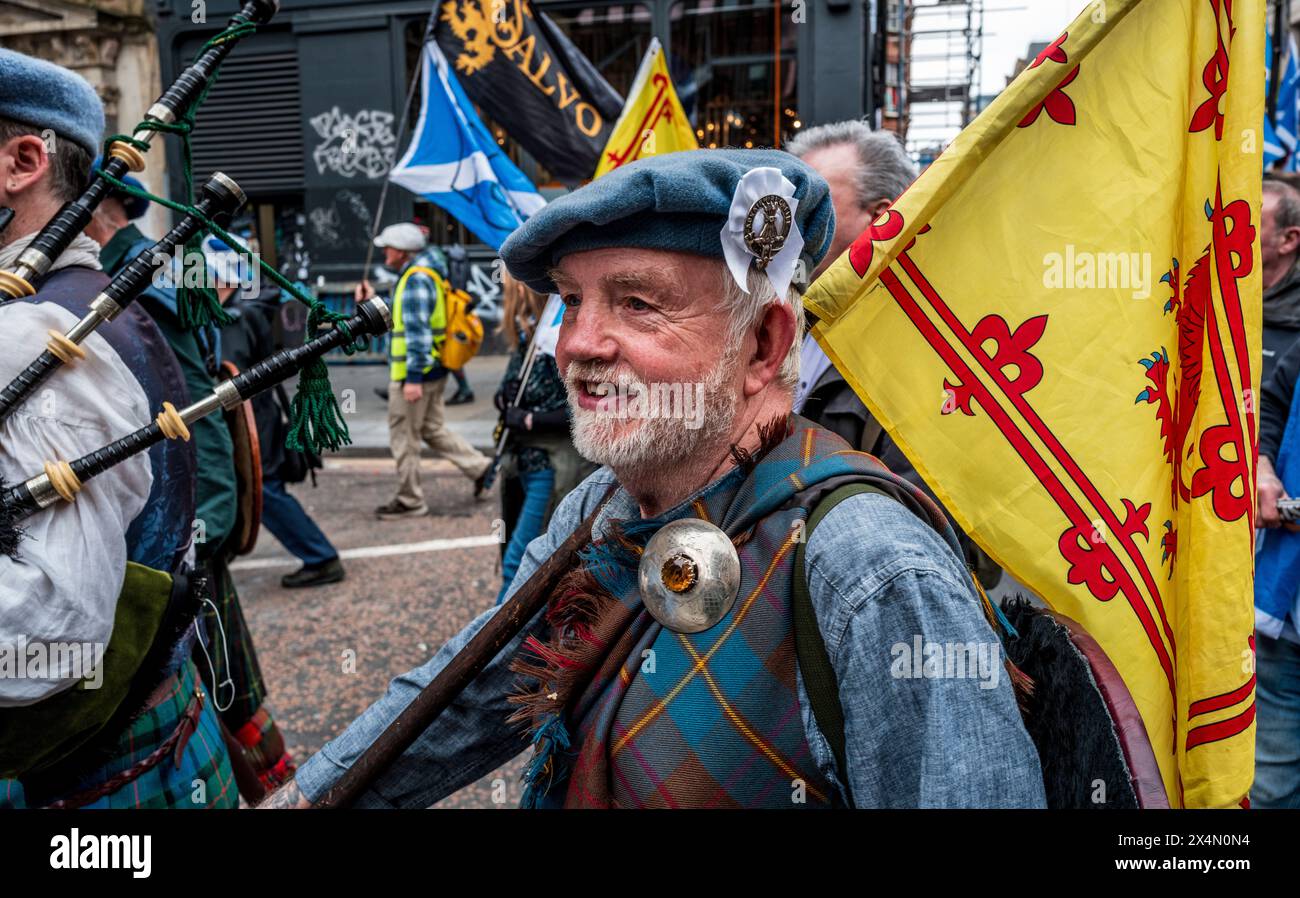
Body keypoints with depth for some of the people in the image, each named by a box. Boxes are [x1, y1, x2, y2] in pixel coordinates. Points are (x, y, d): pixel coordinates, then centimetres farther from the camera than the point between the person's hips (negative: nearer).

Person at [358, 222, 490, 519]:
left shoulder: (416, 280, -18)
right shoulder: (421, 275, 15)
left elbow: (418, 331, -24)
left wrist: (413, 378, -25)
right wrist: (372, 300, 18)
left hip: (413, 372, -10)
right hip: (433, 370, 10)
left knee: (403, 436, 1)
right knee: (432, 429, 19)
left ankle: (409, 502, 11)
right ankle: (480, 466, 16)